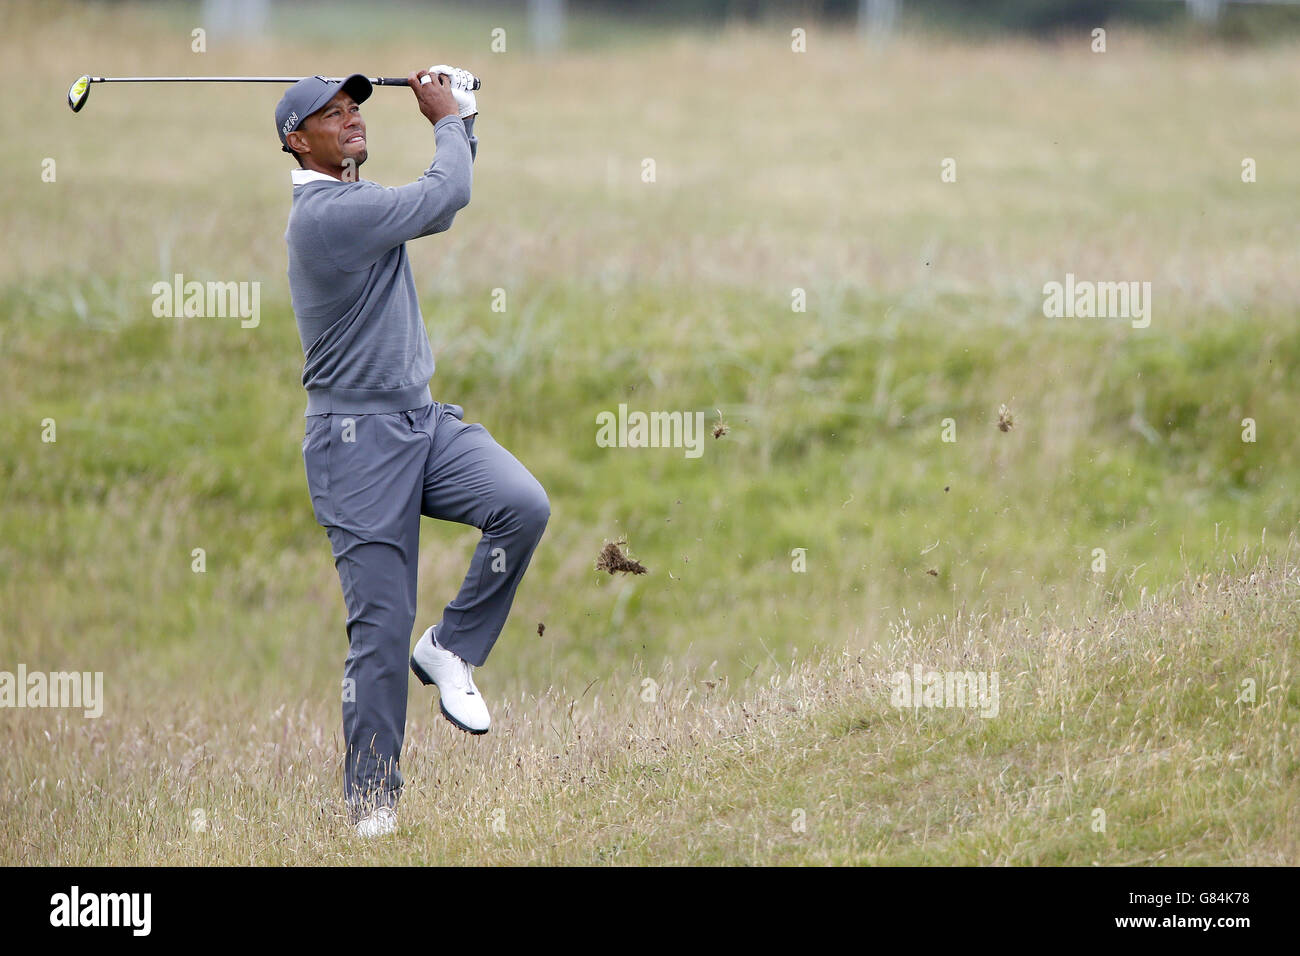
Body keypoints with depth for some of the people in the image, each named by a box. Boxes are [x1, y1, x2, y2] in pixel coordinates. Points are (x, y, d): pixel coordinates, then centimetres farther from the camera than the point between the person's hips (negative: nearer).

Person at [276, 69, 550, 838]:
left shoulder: (360, 199, 14)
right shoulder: (325, 212, -15)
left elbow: (443, 207, 27)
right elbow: (446, 197, -15)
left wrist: (463, 121, 13)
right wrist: (447, 120, 3)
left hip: (425, 422, 8)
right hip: (359, 441, -8)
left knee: (524, 505, -20)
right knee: (381, 627, -7)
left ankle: (451, 650, -2)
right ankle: (372, 806, 2)